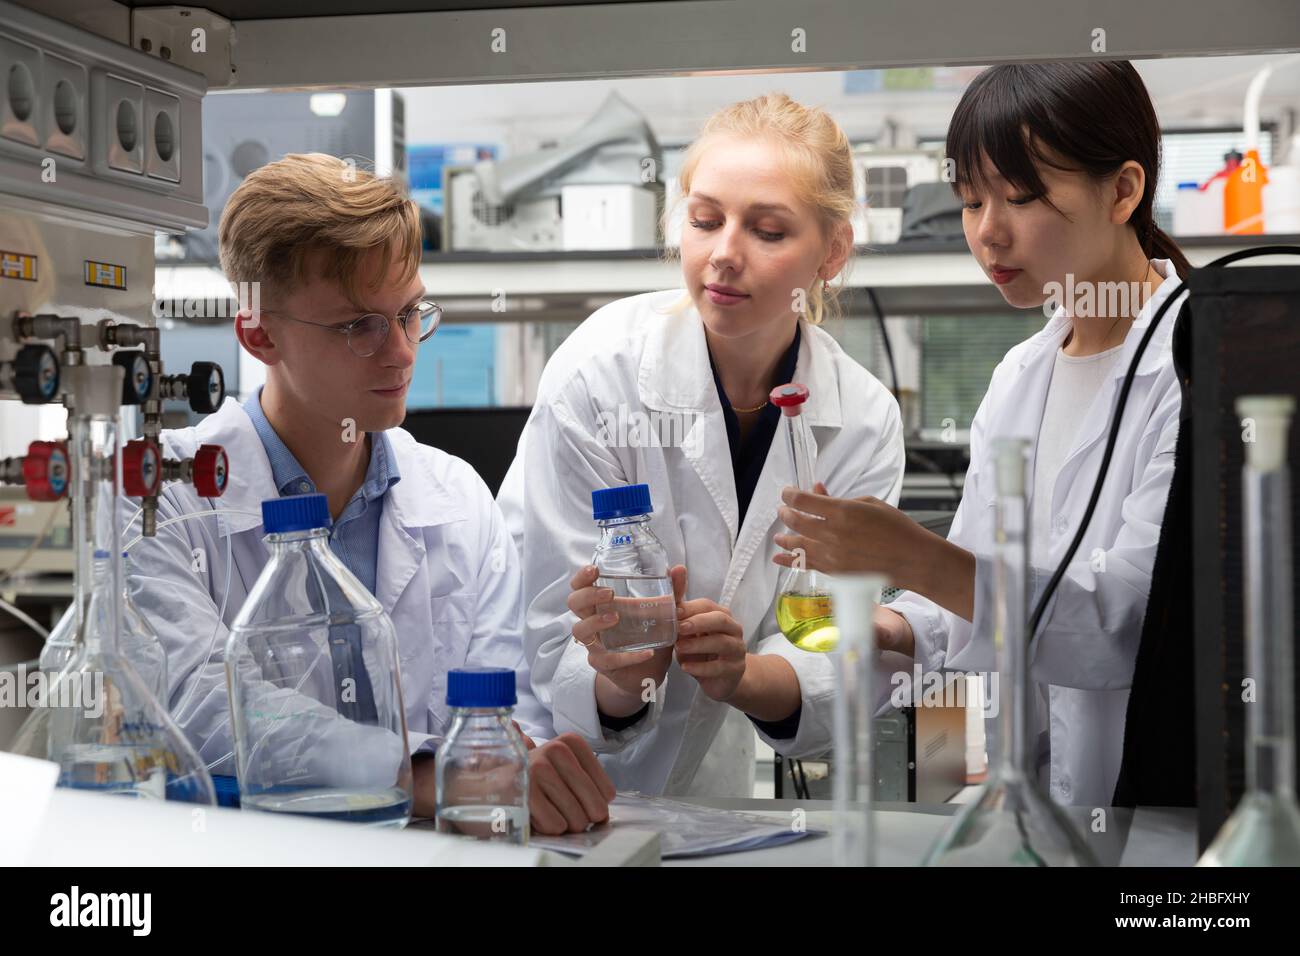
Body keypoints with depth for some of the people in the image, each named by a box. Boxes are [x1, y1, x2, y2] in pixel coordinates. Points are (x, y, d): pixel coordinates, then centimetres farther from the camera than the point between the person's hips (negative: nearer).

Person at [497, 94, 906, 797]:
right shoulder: (597, 375, -16)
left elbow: (829, 665, -9)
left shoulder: (865, 421, -6)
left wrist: (738, 672, -29)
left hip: (706, 782, 4)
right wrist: (621, 678, -35)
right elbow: (552, 652, -15)